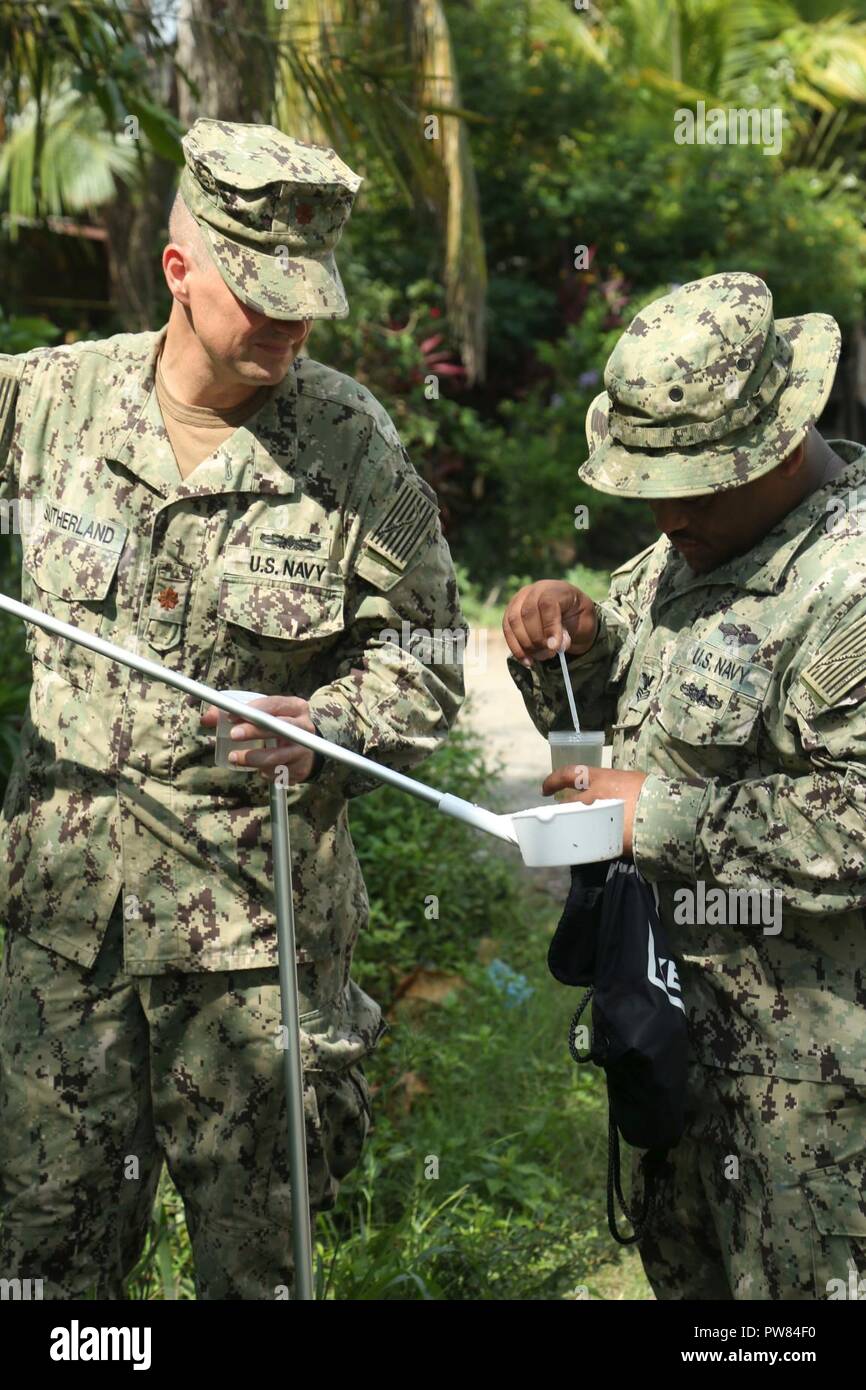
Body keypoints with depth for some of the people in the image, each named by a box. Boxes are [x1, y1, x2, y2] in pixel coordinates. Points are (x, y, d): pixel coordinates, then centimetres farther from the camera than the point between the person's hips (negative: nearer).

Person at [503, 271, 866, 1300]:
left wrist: (669, 817, -25)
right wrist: (571, 640, -4)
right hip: (686, 1021, 9)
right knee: (684, 1264, 22)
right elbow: (597, 705, 19)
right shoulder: (694, 546, 9)